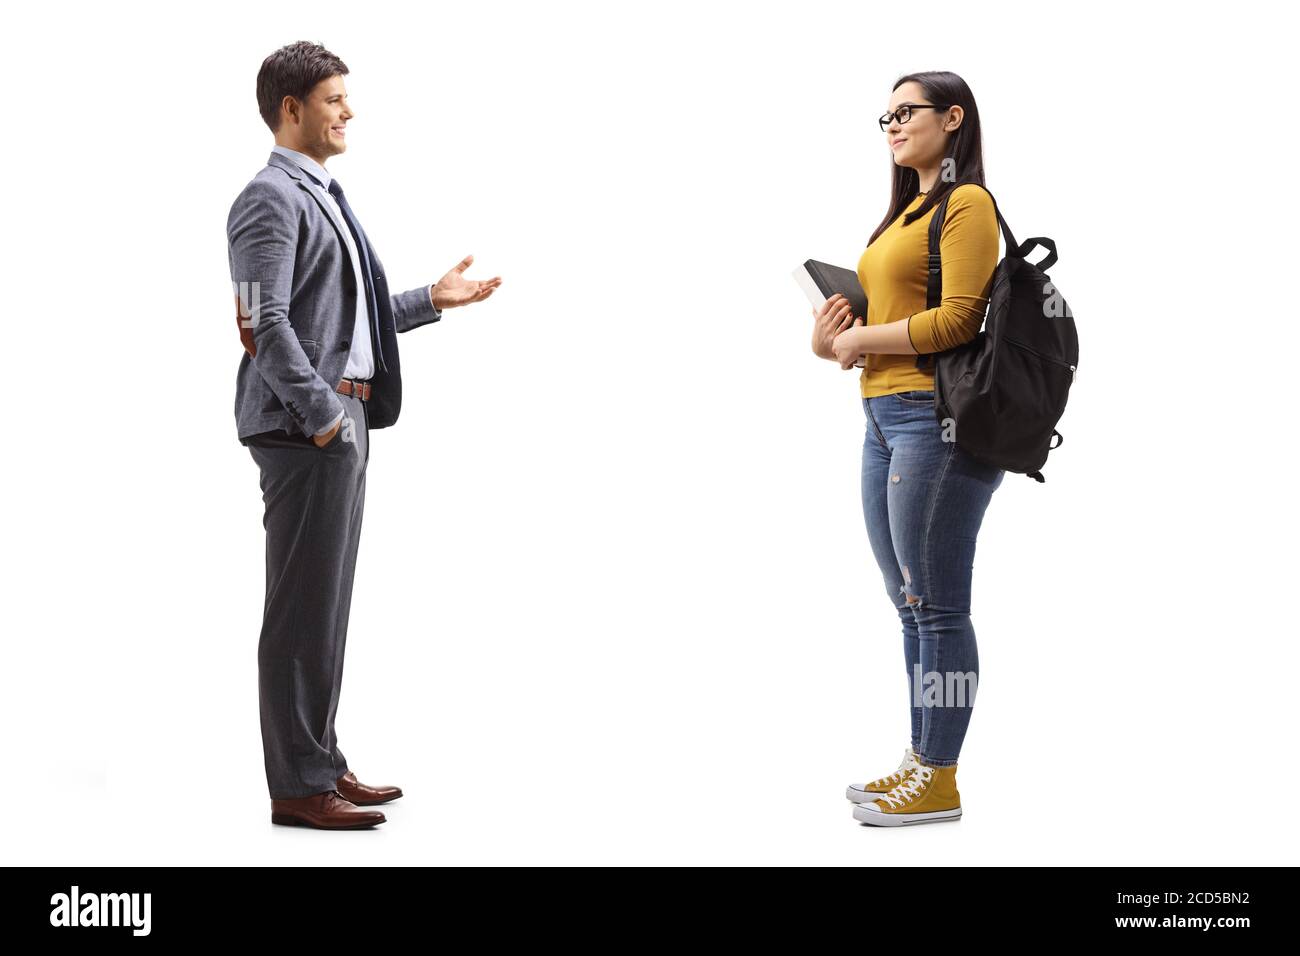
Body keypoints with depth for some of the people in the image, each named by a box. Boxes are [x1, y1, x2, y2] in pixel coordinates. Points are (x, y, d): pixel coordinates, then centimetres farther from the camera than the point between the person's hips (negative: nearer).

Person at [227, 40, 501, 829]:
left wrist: (435, 299, 18)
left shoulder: (324, 196, 21)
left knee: (328, 604, 13)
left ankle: (323, 762, 23)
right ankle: (299, 787, 2)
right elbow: (268, 322, -19)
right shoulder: (271, 199, -10)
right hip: (303, 427, -10)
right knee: (304, 608, -5)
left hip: (342, 420, 10)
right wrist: (321, 416, -19)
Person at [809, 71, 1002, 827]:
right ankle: (920, 763, 23)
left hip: (936, 417, -10)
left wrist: (860, 340, -9)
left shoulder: (967, 203, -7)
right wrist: (837, 338, 3)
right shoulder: (905, 211, 21)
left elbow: (958, 319, -16)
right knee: (910, 604, 13)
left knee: (937, 606, -4)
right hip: (885, 417, 10)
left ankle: (940, 783, 4)